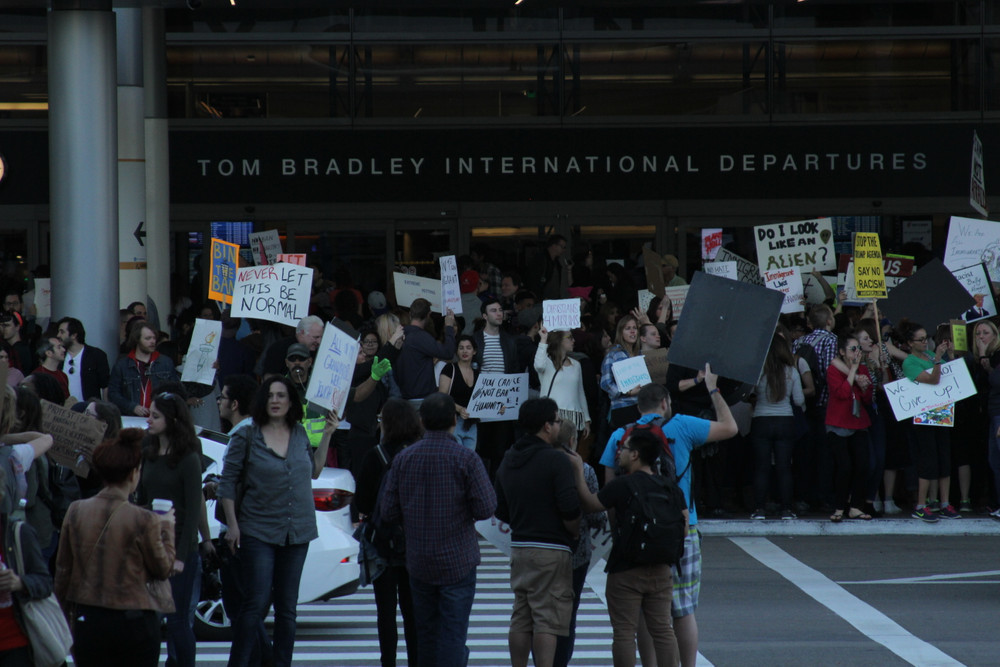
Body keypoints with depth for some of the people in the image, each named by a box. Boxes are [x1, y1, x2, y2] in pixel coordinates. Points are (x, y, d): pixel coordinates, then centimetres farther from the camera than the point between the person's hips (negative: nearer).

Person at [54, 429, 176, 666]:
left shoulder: (76, 512, -3)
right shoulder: (143, 521, -15)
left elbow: (63, 569, 6)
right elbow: (163, 568, -2)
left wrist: (66, 610, 19)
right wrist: (166, 528, 12)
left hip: (88, 619, 3)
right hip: (135, 620, -3)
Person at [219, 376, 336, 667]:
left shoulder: (300, 434, 8)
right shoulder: (247, 436, -4)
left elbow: (314, 472, 18)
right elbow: (227, 482, -1)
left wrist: (327, 436, 10)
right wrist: (232, 525, -6)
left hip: (297, 532, 4)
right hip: (258, 531, -4)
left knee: (287, 607, 8)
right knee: (256, 603, -9)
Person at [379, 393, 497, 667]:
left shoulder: (403, 459, -2)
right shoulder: (466, 459, -13)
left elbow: (388, 511, 0)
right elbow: (485, 508, -14)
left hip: (418, 562, 4)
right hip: (457, 561, -4)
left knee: (426, 632, 15)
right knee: (452, 633, -1)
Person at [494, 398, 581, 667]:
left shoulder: (508, 461, 11)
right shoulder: (555, 460, -12)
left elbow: (500, 511, 15)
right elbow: (570, 509, -18)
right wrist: (574, 535, -1)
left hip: (519, 546, 7)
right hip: (551, 551, -7)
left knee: (521, 619, 11)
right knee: (548, 620, -6)